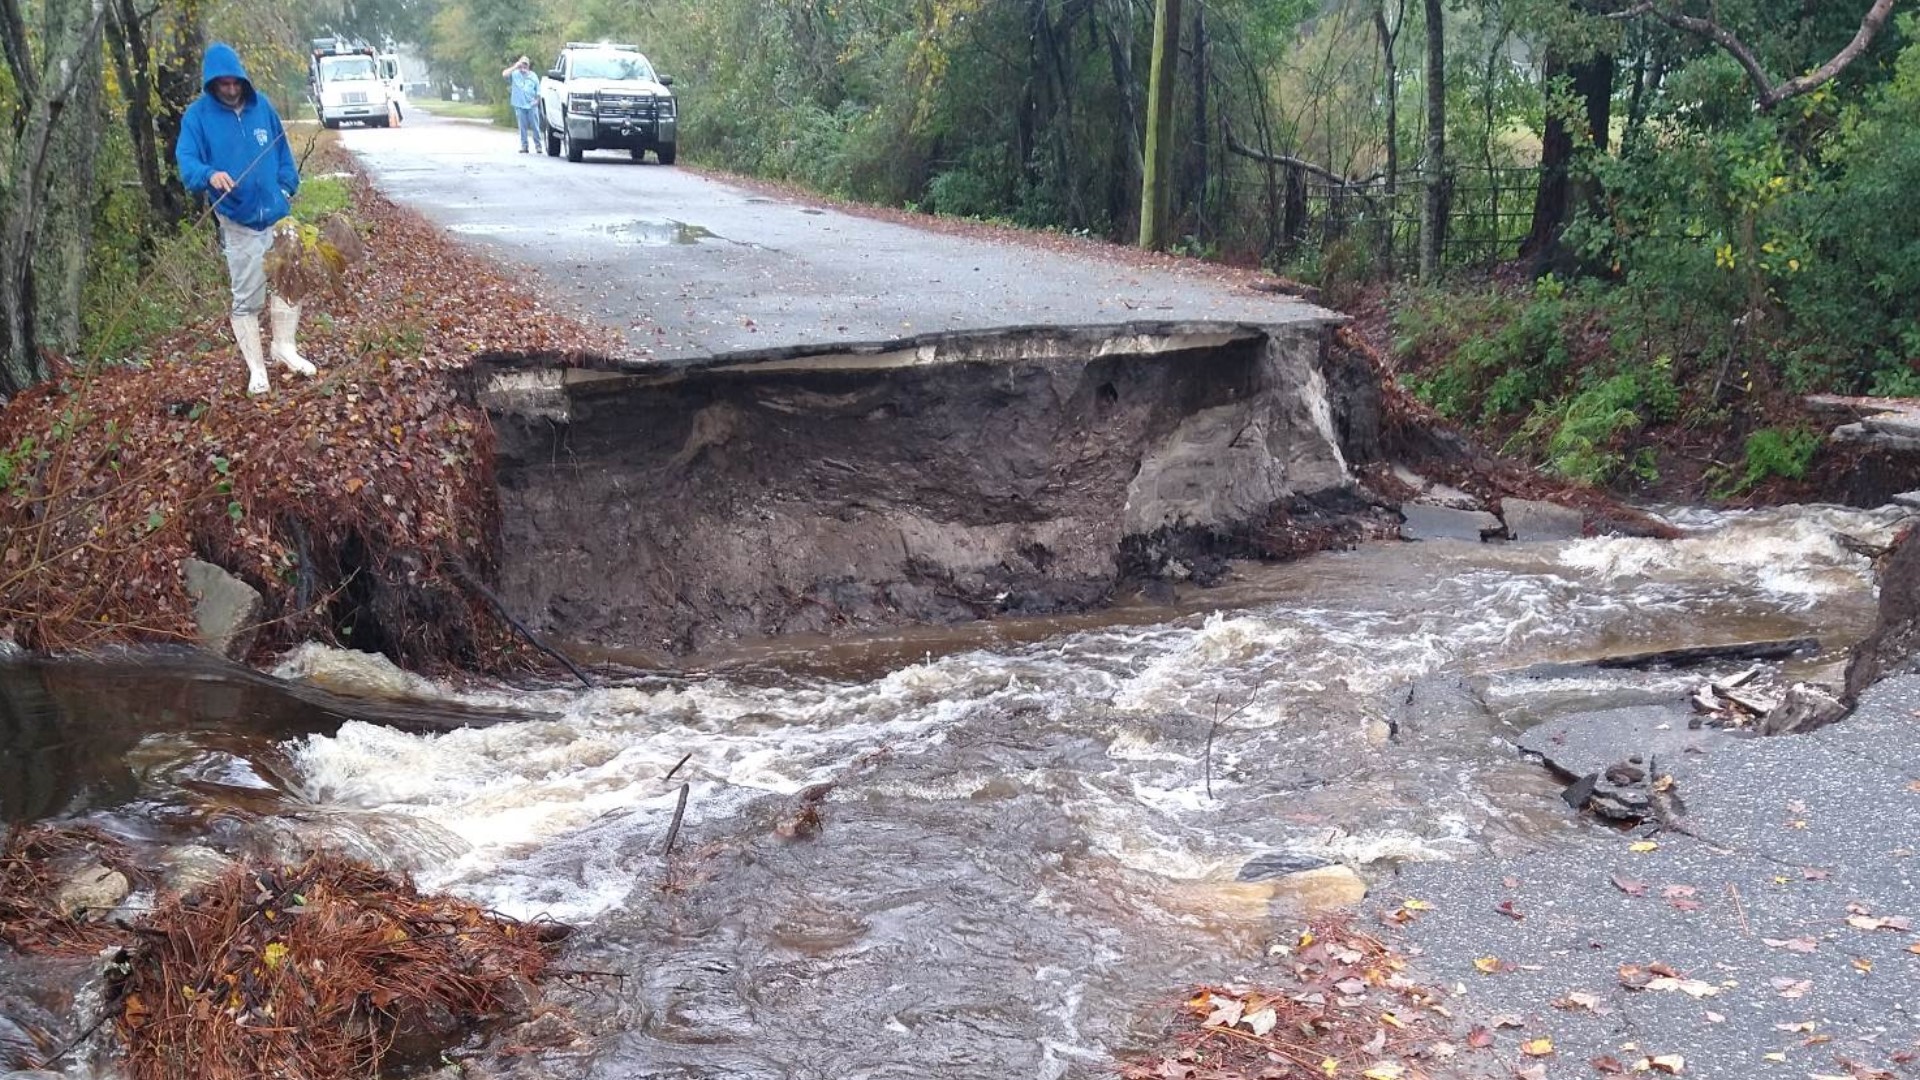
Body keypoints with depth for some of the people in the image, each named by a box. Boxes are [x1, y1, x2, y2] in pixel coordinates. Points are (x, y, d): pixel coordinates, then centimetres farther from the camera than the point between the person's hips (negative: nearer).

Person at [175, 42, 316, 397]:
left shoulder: (261, 106, 3)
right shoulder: (198, 115, -8)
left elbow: (282, 152, 13)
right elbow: (186, 162, -17)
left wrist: (287, 187, 5)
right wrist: (209, 175, -37)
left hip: (278, 215, 4)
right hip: (238, 222, -3)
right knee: (246, 298, 3)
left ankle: (284, 347, 29)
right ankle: (256, 367, 12)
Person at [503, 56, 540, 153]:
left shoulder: (533, 76, 11)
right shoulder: (515, 74, 6)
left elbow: (538, 91, 13)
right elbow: (504, 74, -12)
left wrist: (536, 100, -2)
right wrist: (515, 67, -12)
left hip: (531, 105, 1)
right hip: (519, 105, 0)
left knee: (535, 126, -1)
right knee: (522, 126, 1)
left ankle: (538, 145, 6)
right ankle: (524, 145, 5)